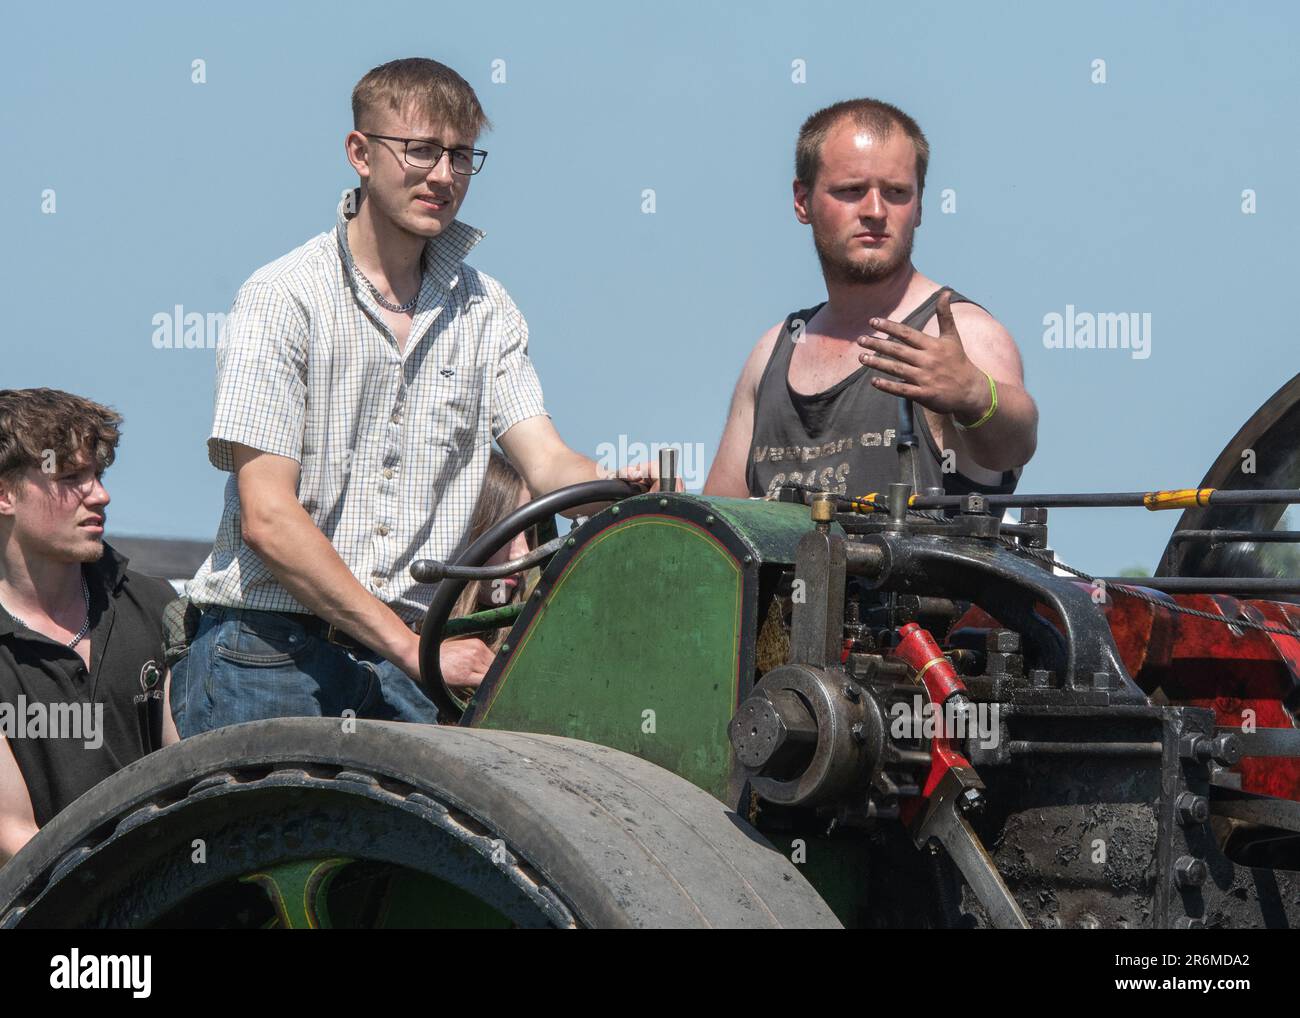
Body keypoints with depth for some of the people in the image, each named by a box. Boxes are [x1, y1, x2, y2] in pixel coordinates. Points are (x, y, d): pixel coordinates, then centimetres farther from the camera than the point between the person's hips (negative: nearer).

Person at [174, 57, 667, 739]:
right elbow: (267, 518, -14)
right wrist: (409, 649, -20)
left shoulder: (484, 311, 12)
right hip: (270, 649, -4)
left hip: (412, 656, 4)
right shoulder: (282, 299, -6)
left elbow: (547, 464, 2)